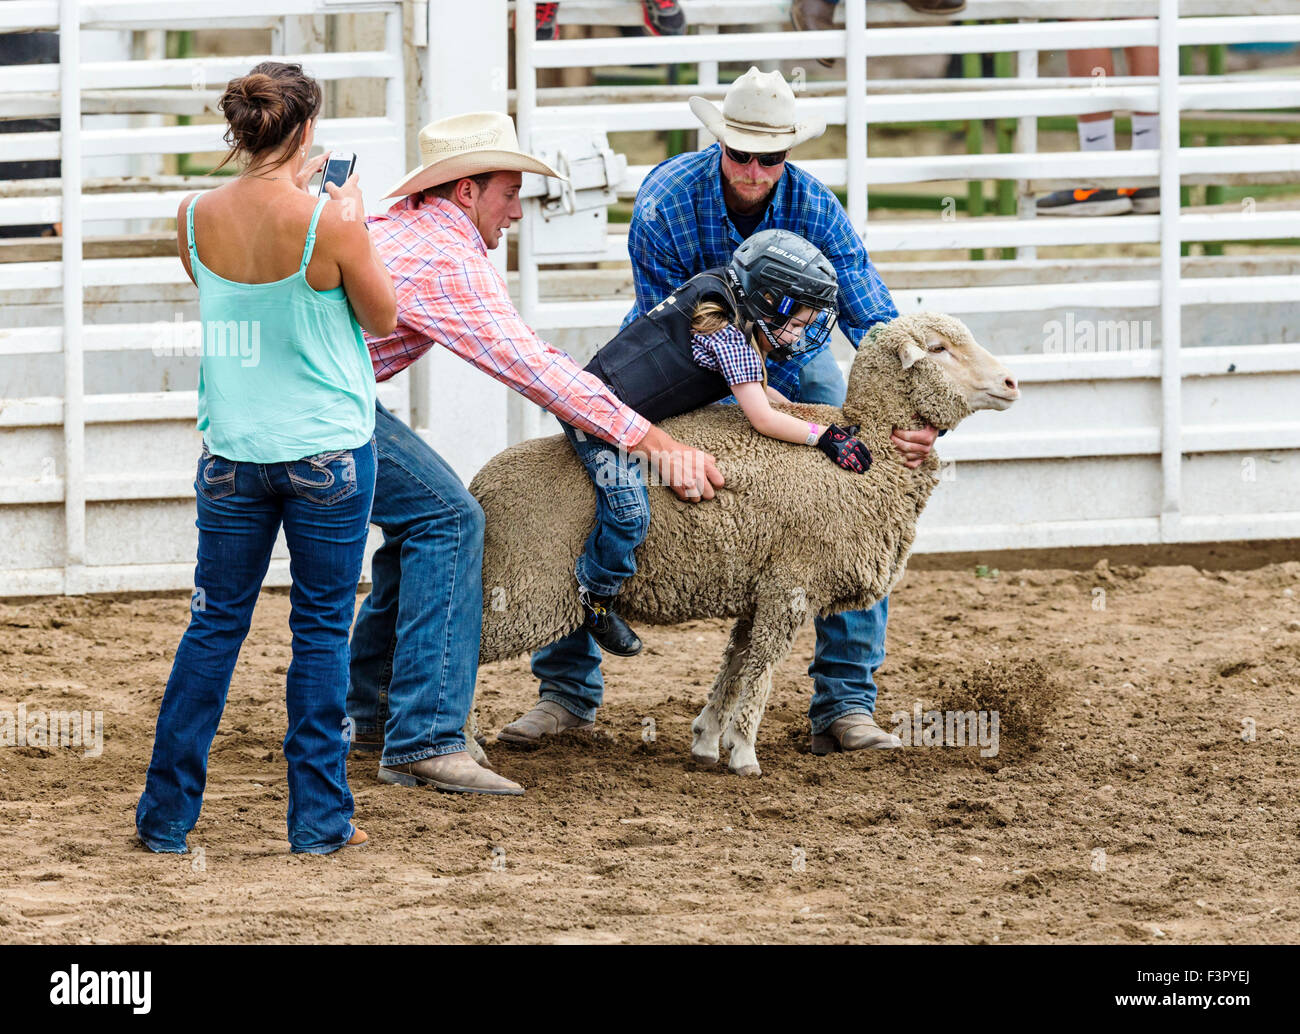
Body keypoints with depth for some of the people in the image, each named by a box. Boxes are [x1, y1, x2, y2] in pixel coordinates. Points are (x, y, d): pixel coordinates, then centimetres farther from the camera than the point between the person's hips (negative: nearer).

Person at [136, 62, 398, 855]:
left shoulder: (197, 218, -6)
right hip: (328, 452, -3)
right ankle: (319, 817, 9)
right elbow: (382, 318, -3)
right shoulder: (327, 224, -17)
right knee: (322, 631, 7)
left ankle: (169, 813, 14)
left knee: (215, 626, 13)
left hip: (233, 453, 4)